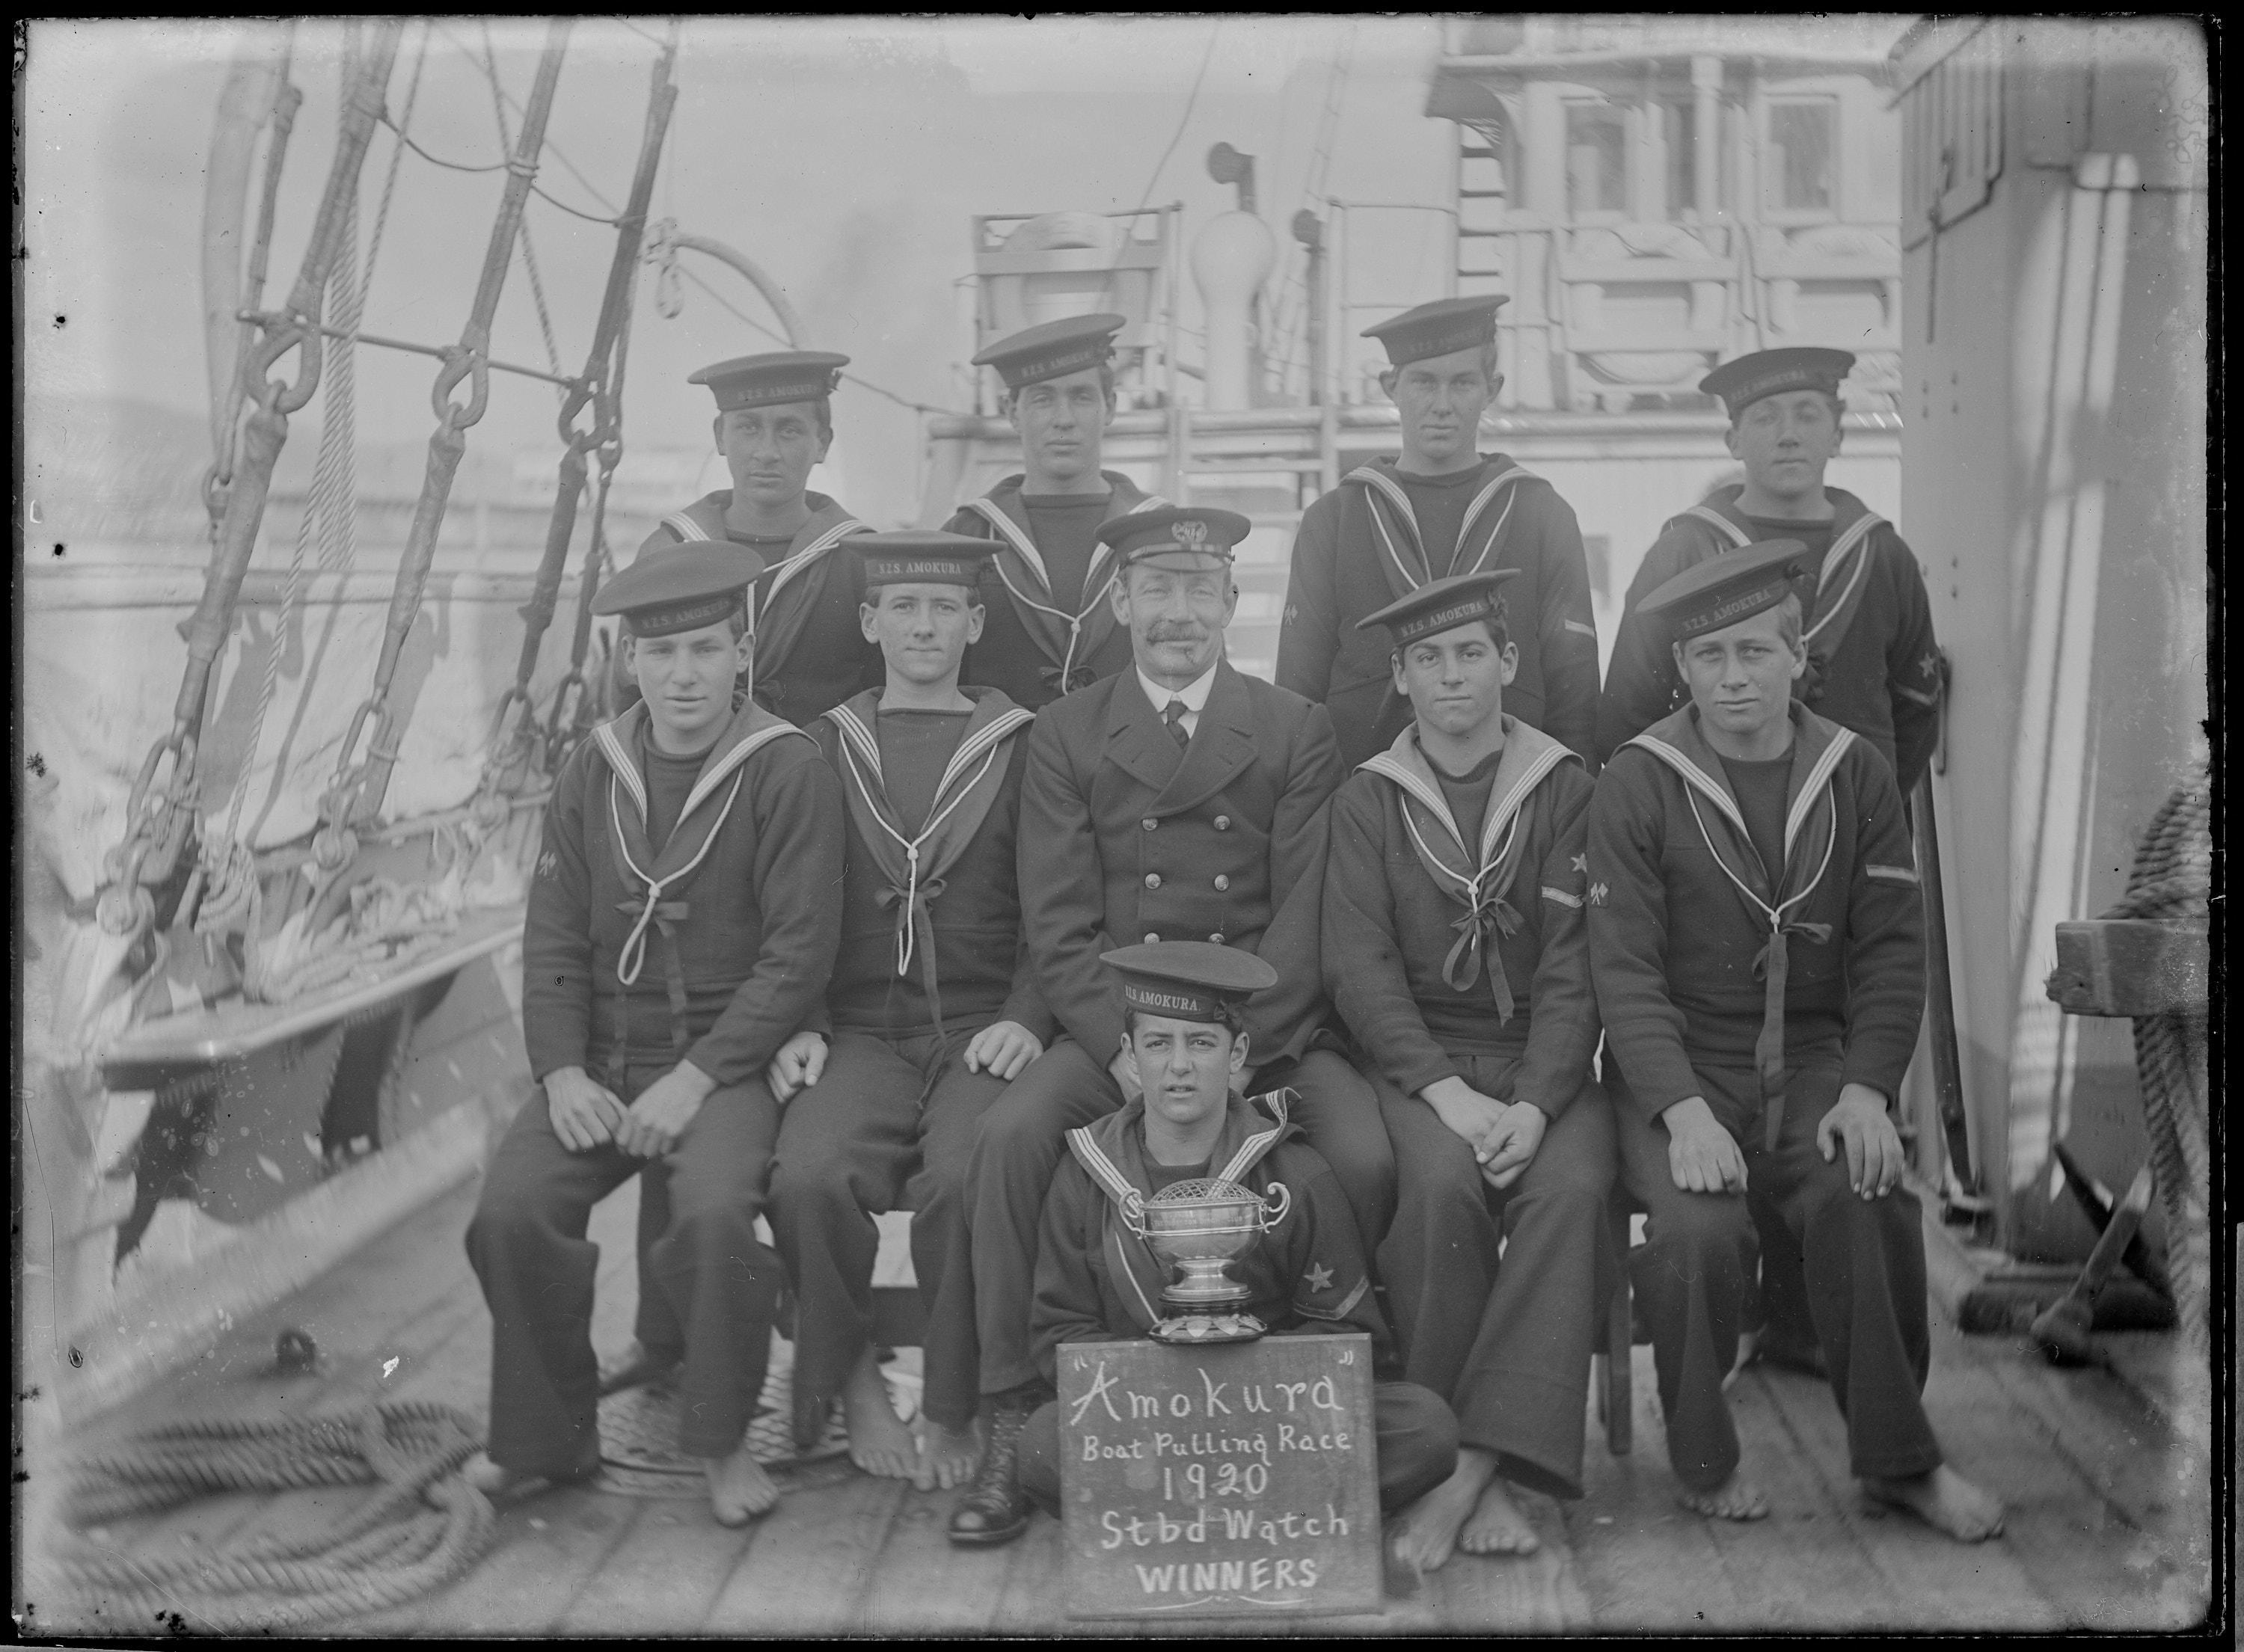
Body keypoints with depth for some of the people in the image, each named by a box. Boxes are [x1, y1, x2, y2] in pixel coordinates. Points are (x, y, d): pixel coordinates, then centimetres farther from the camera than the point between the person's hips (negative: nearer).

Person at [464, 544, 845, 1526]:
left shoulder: (787, 772, -5)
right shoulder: (591, 772, 9)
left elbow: (798, 954, -9)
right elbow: (553, 940, 8)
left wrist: (695, 1078, -17)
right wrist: (563, 1072, -8)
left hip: (726, 1064, -4)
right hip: (598, 1065, 4)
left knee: (715, 1215, -31)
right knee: (510, 1208, -20)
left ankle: (722, 1442, -6)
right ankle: (548, 1438, 3)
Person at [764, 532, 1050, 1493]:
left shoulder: (1025, 748, 11)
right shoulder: (820, 748, 14)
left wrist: (1025, 1019, -8)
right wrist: (793, 1026, -3)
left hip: (982, 1035, -1)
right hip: (859, 1034, 1)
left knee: (966, 1180, -31)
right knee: (810, 1177, -29)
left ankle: (952, 1414, -10)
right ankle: (850, 1383, -4)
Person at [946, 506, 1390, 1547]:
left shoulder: (1297, 733, 7)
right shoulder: (1066, 737, 8)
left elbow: (1303, 921, -1)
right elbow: (1059, 928, 1)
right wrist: (1129, 1051, -15)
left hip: (1268, 1031, 0)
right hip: (1110, 1027, 0)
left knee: (1367, 1157, -27)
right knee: (1010, 1132, -28)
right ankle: (1011, 1427, -17)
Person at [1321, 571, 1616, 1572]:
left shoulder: (1567, 790, 6)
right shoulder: (1366, 800, 8)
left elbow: (1575, 969, -2)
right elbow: (1359, 968, -2)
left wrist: (1534, 1104, -18)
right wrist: (1449, 1095, -16)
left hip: (1542, 1061, 0)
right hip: (1415, 1060, 0)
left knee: (1571, 1184, -31)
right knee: (1443, 1181, -32)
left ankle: (1470, 1469, -30)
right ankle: (1485, 1481, -22)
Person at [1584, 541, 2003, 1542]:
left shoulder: (1857, 777, 6)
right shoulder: (1638, 785, -4)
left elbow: (1892, 950, 5)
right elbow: (1625, 969, -9)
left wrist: (1866, 1089, -11)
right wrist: (1685, 1112, -21)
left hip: (1815, 1059, 2)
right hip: (1678, 1068, -2)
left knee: (1866, 1202, -26)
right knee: (1700, 1230, -28)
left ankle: (1899, 1460, -4)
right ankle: (1705, 1464, -2)